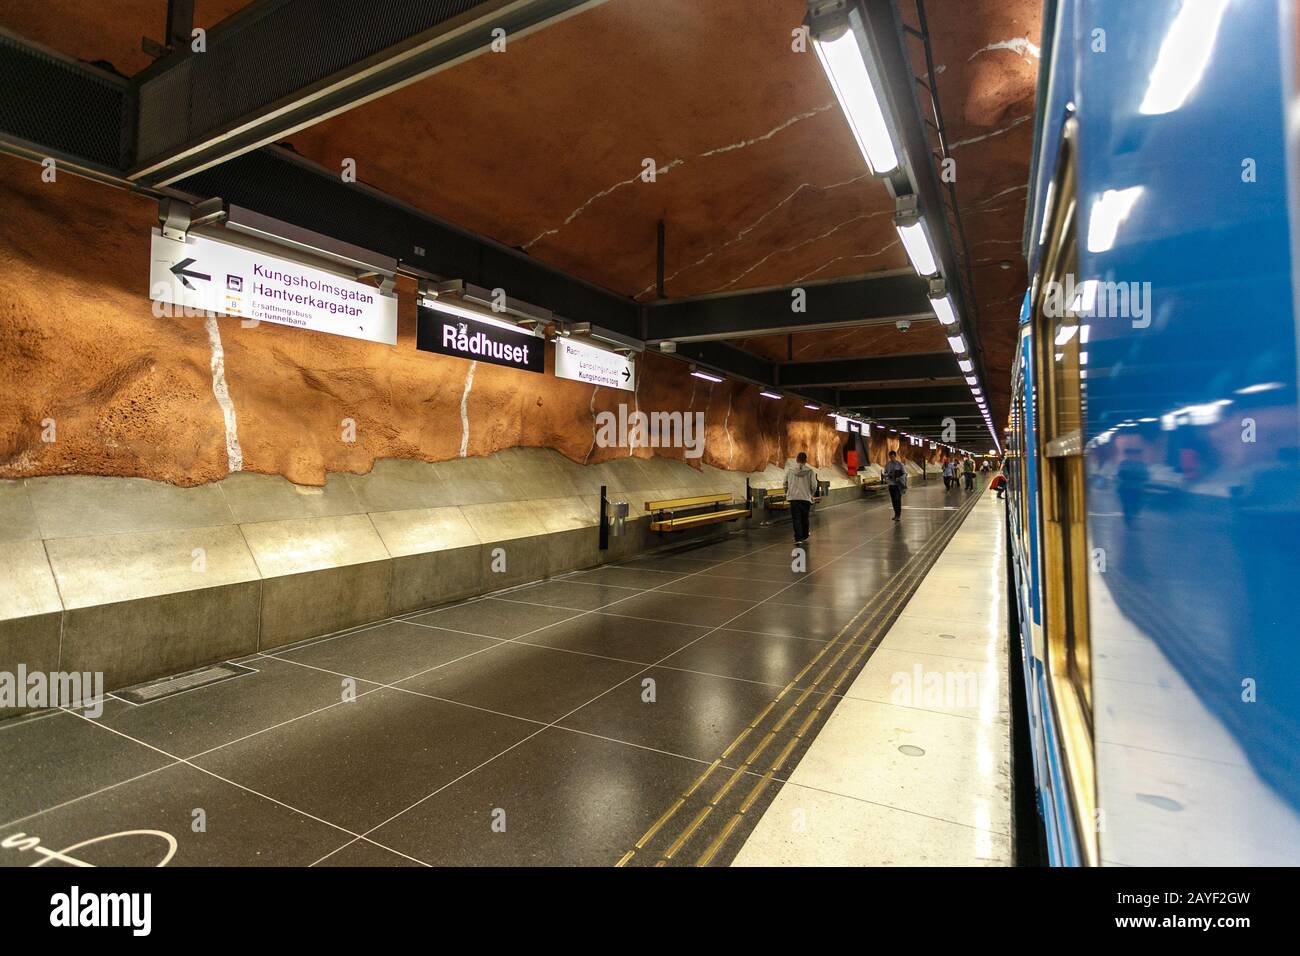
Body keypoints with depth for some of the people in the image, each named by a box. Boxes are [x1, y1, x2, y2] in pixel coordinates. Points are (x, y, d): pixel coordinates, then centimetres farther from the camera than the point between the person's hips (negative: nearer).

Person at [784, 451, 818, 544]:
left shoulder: (789, 470, 0)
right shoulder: (810, 471, -3)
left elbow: (785, 483, 4)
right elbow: (814, 485, -3)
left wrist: (787, 494, 19)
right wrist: (812, 495, 15)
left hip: (793, 497, 0)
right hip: (806, 498, 0)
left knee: (796, 519, 1)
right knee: (805, 519, 16)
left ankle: (798, 538, -8)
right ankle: (804, 537, 29)